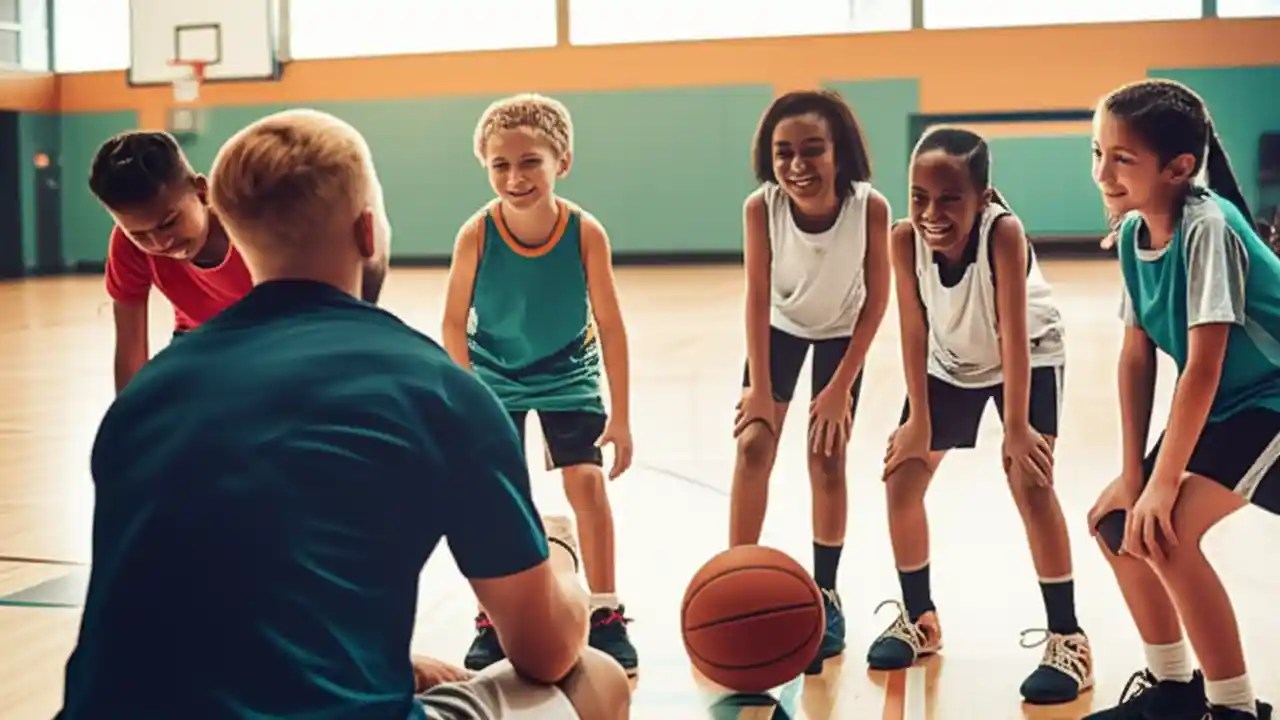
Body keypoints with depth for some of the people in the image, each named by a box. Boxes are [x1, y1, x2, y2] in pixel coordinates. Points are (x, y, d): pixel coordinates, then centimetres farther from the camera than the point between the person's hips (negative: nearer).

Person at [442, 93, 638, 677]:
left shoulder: (585, 232, -25)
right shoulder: (476, 235, -25)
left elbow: (610, 326, -16)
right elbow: (455, 323, -13)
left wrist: (620, 415, -13)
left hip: (568, 374, 0)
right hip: (495, 376, 0)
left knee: (587, 482, -7)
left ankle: (605, 616, 8)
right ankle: (493, 621, 17)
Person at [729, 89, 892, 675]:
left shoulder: (870, 207, -34)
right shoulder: (760, 207, -32)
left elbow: (876, 298, -21)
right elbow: (758, 296, -23)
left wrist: (842, 385, -20)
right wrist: (759, 387, -24)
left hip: (841, 332, -1)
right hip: (779, 326, 1)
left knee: (828, 459, 0)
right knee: (753, 445, -5)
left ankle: (825, 595, 15)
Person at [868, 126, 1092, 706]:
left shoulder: (1003, 231, -37)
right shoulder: (905, 239, -27)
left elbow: (1014, 337, -34)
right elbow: (915, 331, -20)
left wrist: (1016, 427, -32)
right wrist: (918, 421, -19)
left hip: (1029, 358, -4)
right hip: (951, 361, 4)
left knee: (1030, 481, -19)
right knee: (901, 475, 2)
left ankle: (1067, 639, -8)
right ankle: (920, 618, 21)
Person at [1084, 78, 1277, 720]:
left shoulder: (1206, 228, -27)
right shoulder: (1134, 231, -4)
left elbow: (1203, 366, -27)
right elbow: (1137, 355, -1)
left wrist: (1163, 483, -23)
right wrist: (1133, 473, -4)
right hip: (1219, 404, 8)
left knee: (1163, 530, -22)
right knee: (1116, 521, 5)